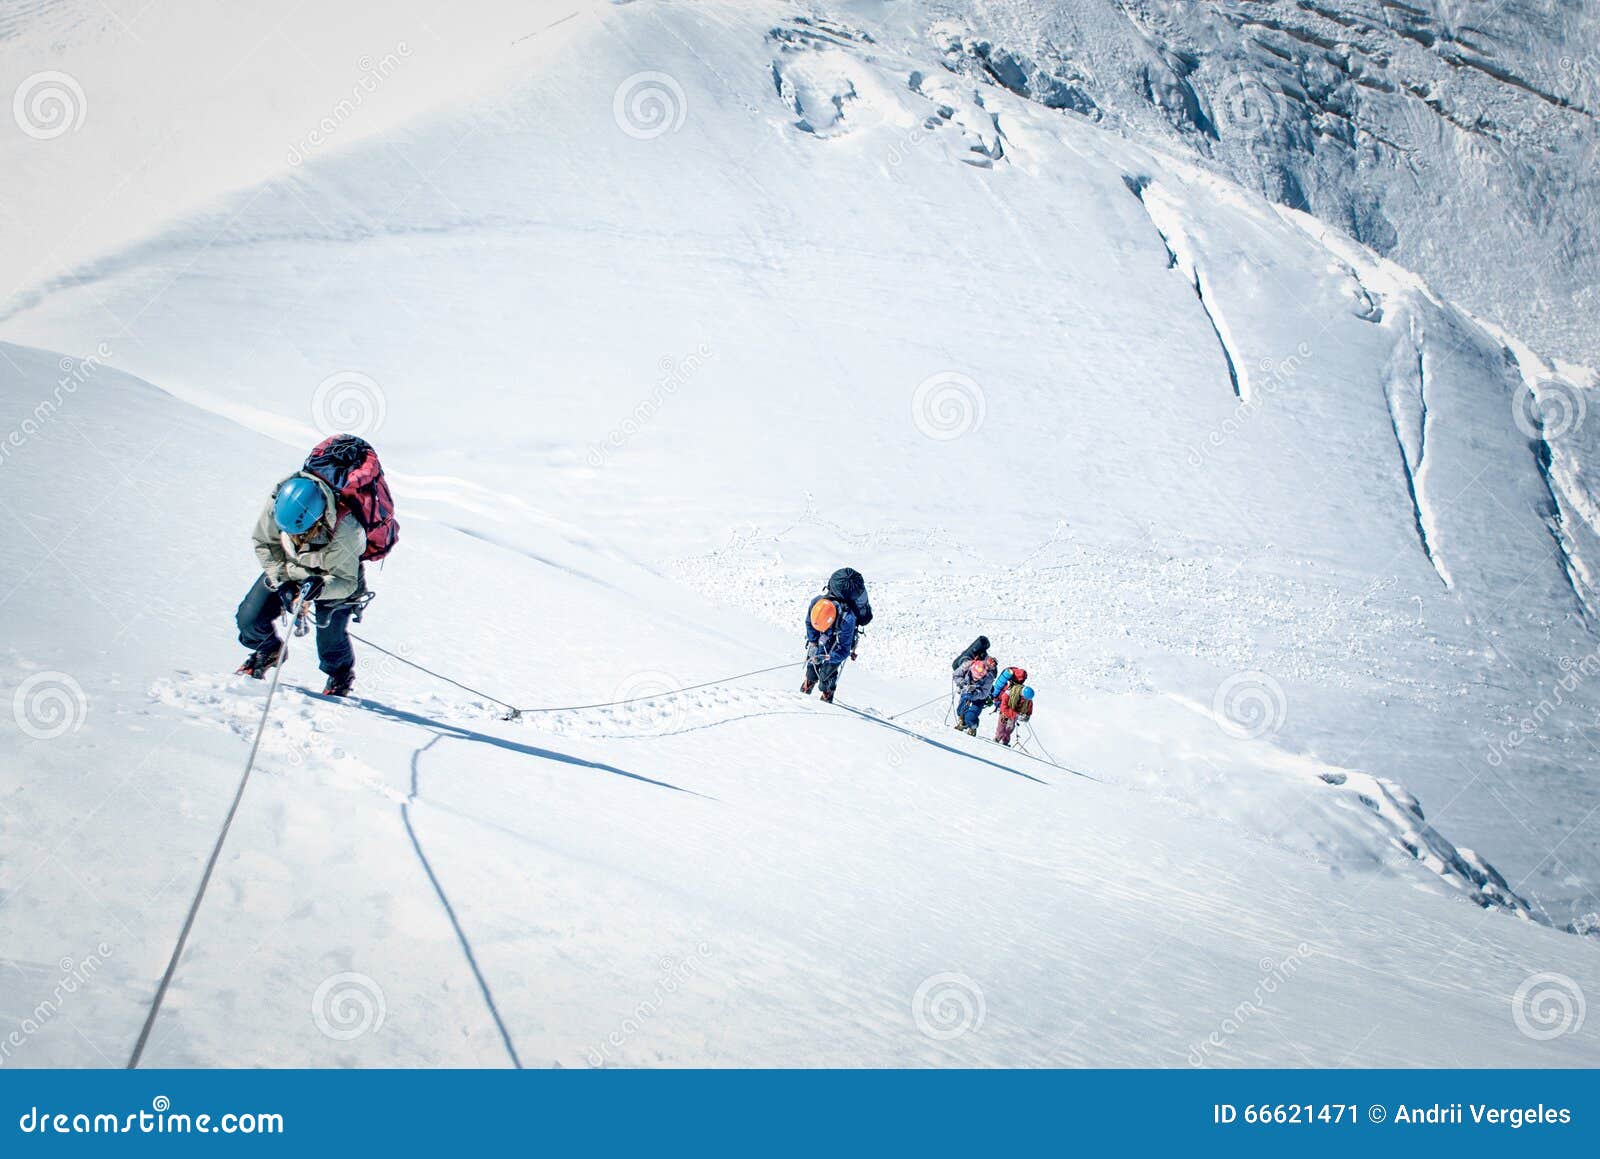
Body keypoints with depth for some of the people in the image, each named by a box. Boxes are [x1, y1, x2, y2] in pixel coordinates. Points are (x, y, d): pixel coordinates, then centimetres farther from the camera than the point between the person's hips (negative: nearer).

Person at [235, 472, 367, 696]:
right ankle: (268, 651, 28)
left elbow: (346, 582, -31)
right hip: (288, 567, 3)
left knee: (330, 639, -10)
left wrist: (318, 587, -52)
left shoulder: (344, 530, -42)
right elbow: (264, 543, -11)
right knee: (250, 619, -7)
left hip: (334, 575, -3)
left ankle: (341, 675, 26)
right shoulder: (276, 504, -32)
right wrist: (282, 582, -22)